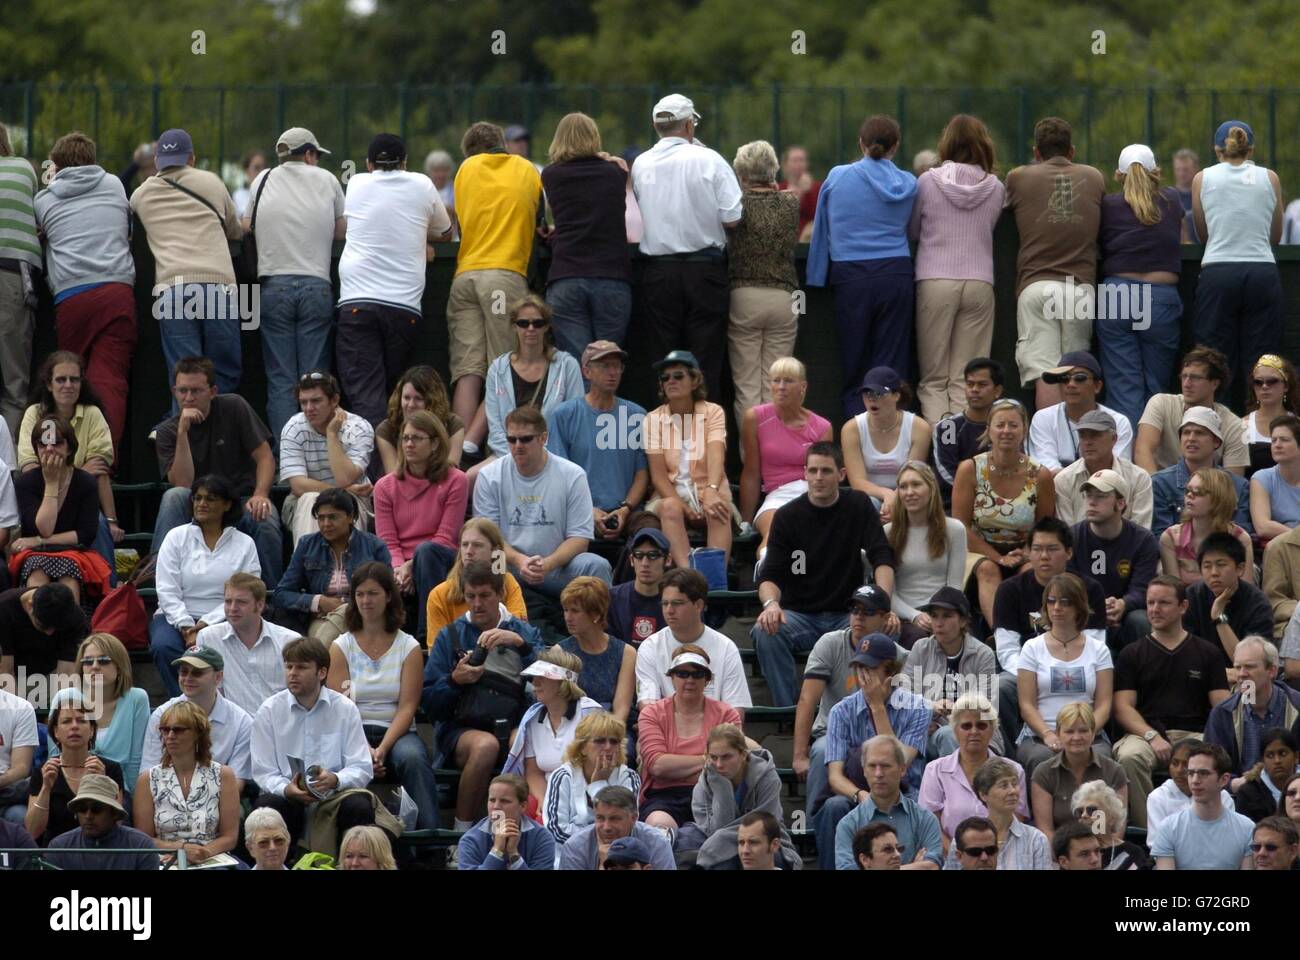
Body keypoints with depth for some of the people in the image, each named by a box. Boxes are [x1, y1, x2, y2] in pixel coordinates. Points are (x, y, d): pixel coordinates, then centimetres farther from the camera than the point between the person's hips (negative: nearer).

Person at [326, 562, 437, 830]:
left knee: (412, 757, -36)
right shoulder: (341, 647, 11)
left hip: (397, 731, 0)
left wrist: (382, 749, -18)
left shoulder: (408, 647, 9)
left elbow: (407, 707, -1)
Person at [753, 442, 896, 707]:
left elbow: (883, 558, -6)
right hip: (799, 615, 0)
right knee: (766, 632, -32)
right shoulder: (788, 516, 0)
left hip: (846, 615, 0)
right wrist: (771, 603, -31)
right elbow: (770, 576, -6)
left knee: (886, 631, -31)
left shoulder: (859, 506, 3)